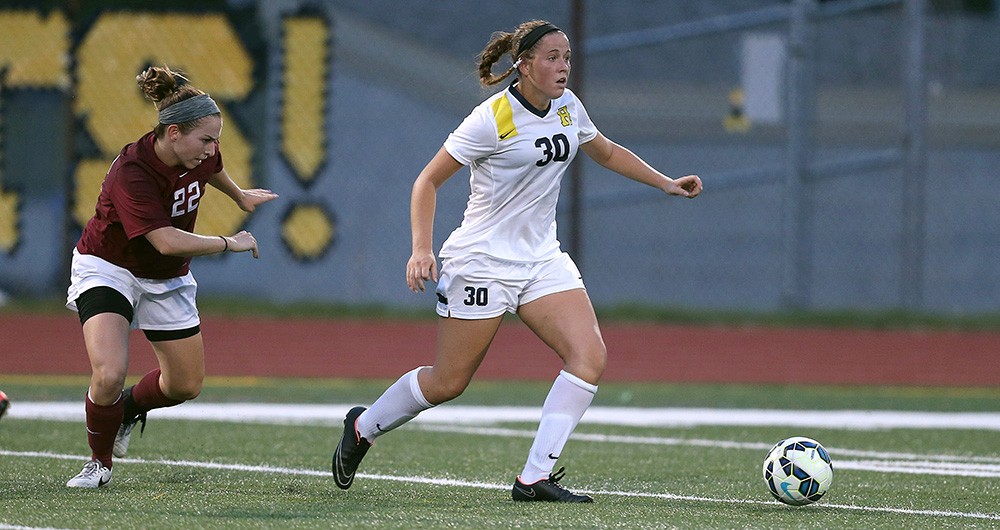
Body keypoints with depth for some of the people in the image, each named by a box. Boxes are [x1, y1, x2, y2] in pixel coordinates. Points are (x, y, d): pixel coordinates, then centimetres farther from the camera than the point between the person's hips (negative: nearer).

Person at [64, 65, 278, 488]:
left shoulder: (199, 155, -13)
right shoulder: (131, 172, -34)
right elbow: (168, 242, -40)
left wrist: (239, 196, 34)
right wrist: (231, 244, -28)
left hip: (166, 279, 7)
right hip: (109, 268, -7)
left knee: (185, 384, 10)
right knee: (109, 375, -26)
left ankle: (128, 408, 41)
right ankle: (100, 461, 1)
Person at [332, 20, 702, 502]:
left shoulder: (568, 107, 4)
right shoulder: (492, 118, -16)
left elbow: (606, 153, 25)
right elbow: (428, 180, -10)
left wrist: (666, 183, 17)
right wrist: (422, 248, -21)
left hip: (542, 259, 6)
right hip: (483, 260, -6)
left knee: (589, 358, -15)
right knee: (447, 383, 0)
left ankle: (535, 478, -13)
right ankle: (363, 427, 27)